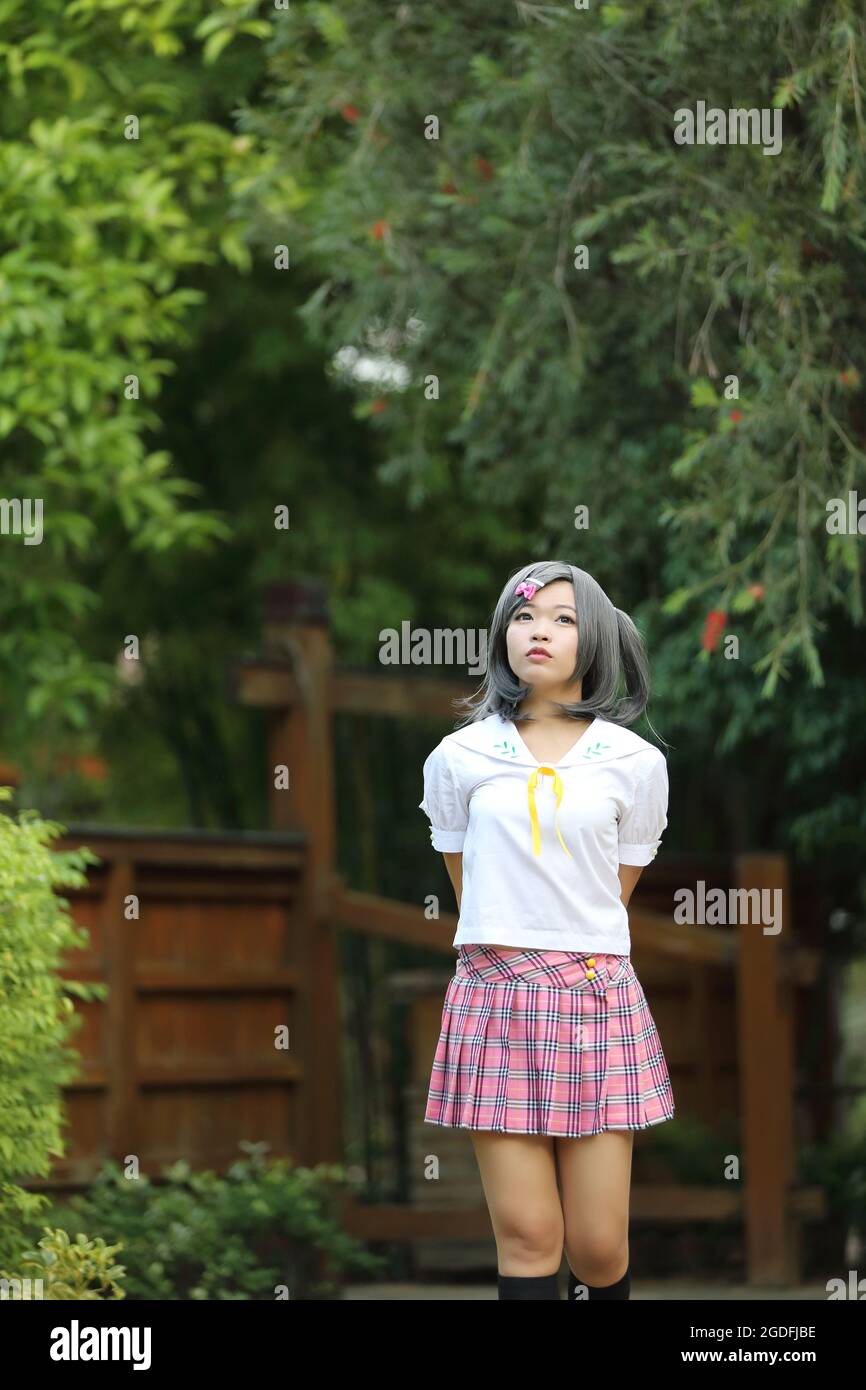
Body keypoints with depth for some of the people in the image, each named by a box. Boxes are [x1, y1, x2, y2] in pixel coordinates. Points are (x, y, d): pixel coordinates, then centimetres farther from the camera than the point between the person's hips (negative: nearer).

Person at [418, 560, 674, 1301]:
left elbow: (614, 897, 13)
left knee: (599, 1246, -2)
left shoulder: (635, 763, 3)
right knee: (528, 1239, -4)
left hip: (597, 1000, 0)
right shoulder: (460, 757, 4)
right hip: (496, 997, 0)